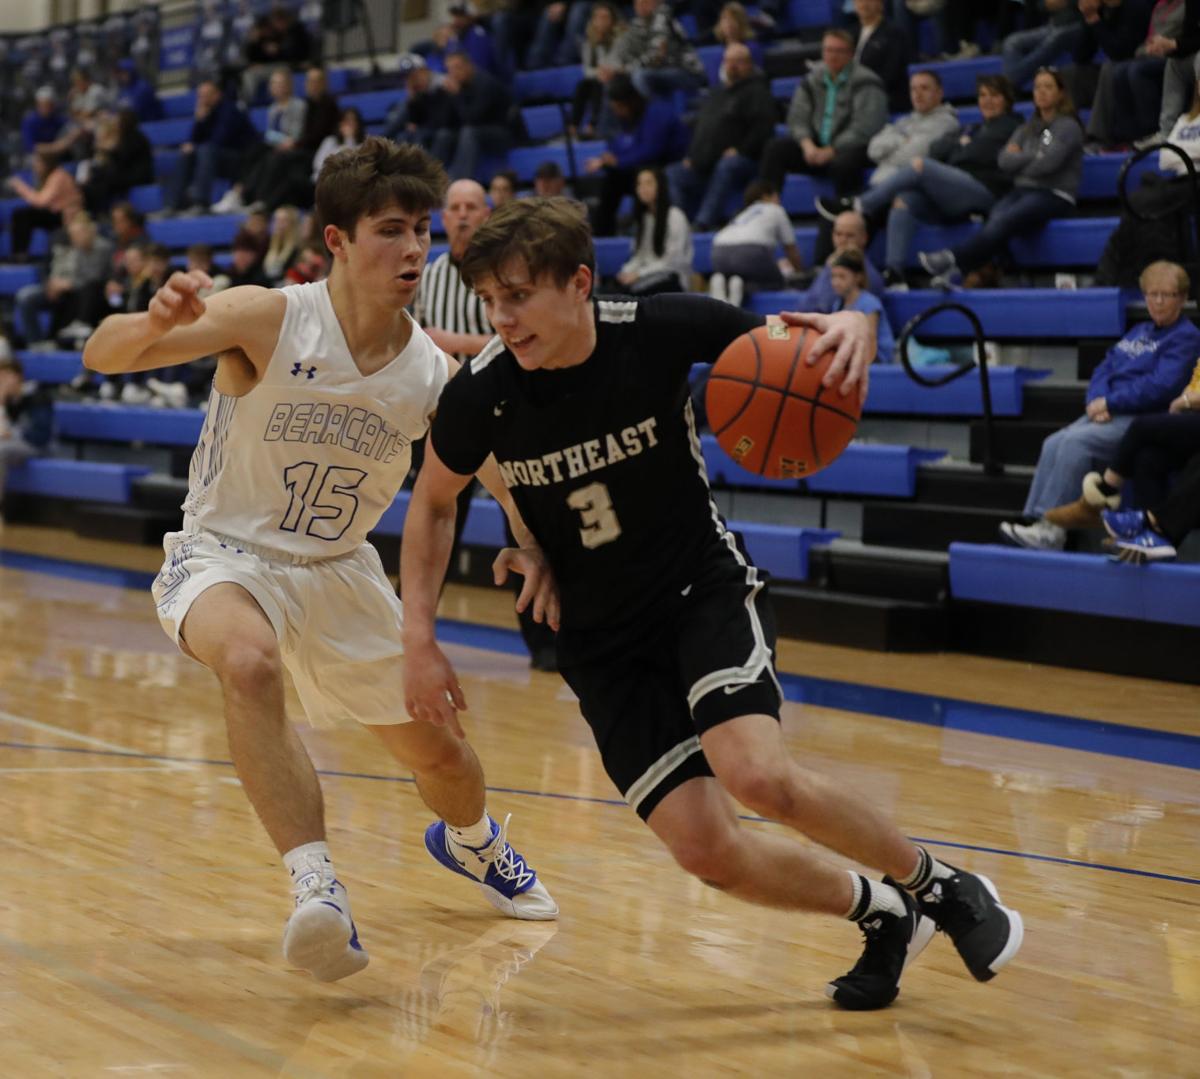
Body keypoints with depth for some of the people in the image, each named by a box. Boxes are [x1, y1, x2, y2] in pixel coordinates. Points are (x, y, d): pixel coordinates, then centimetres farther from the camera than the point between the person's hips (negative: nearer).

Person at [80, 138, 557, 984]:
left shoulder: (433, 375, -13)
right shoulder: (270, 320, -23)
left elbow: (506, 477, -2)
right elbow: (101, 354, -26)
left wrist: (535, 549, -24)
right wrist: (156, 324, -50)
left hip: (340, 569, 4)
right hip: (226, 555, -4)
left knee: (437, 752, 13)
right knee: (250, 664, -39)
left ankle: (472, 843, 51)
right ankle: (317, 889, -36)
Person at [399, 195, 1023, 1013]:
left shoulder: (661, 330, -19)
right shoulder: (482, 394, -14)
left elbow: (794, 344, -5)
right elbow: (434, 502, 6)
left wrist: (852, 328, -29)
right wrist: (419, 639, -2)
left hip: (706, 588, -2)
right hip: (601, 637, 2)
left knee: (758, 776, -28)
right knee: (706, 848, -11)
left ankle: (938, 884, -2)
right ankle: (880, 914, 16)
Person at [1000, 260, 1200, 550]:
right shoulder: (1139, 332, 23)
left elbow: (1161, 385, -15)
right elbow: (1105, 368, 16)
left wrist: (1109, 402, -13)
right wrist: (1098, 400, -6)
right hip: (1110, 414, 8)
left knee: (1076, 441, -28)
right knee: (1054, 444, -16)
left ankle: (1052, 528, -29)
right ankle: (1037, 521, -22)